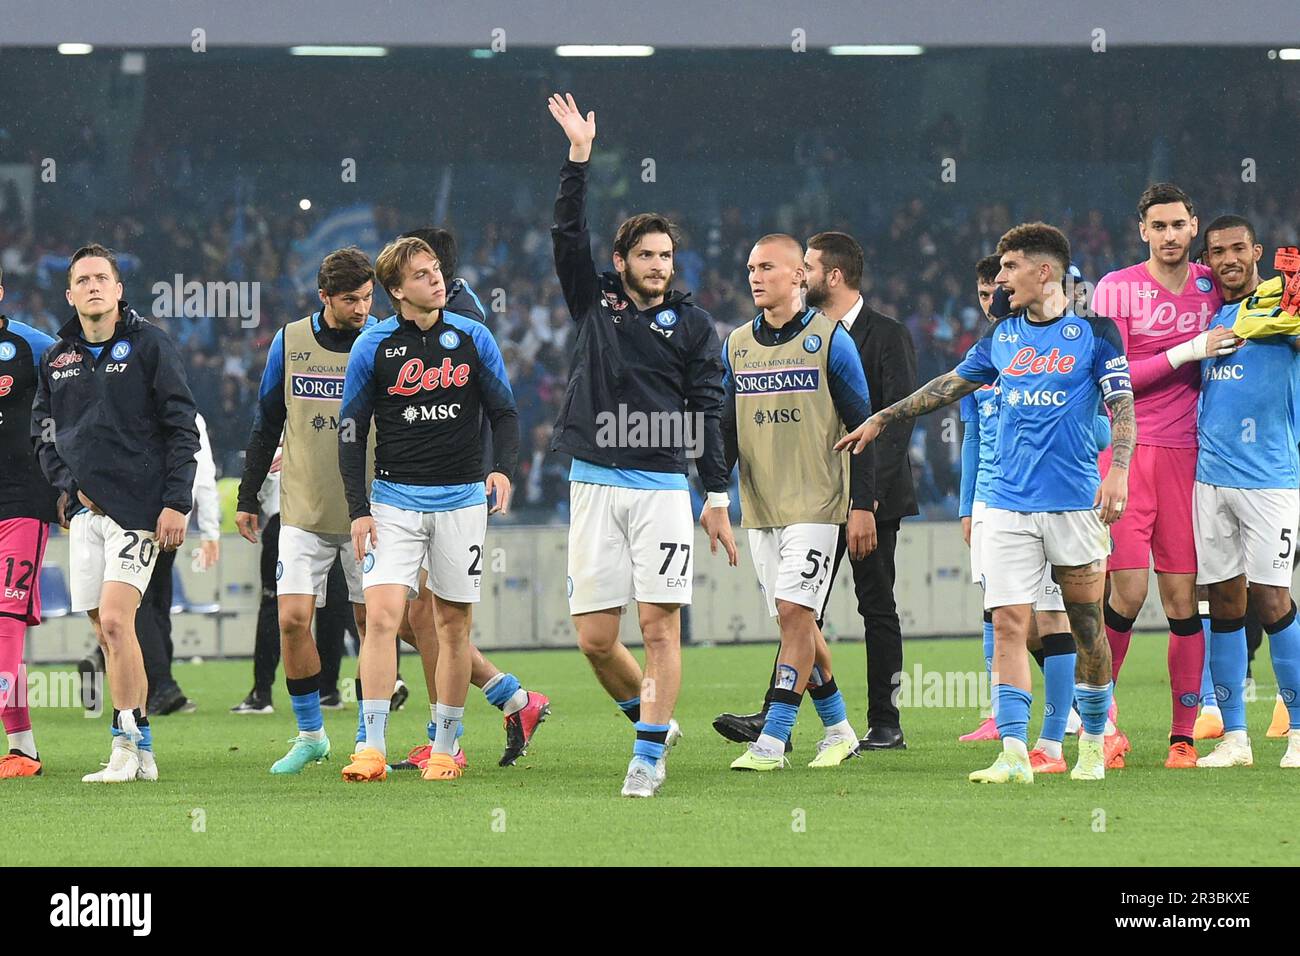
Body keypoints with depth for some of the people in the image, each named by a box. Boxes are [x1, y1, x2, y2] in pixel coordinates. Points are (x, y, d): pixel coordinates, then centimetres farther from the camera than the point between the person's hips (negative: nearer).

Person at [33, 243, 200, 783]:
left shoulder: (148, 344, -1)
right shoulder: (56, 359, 12)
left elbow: (182, 427, -3)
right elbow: (43, 434, 19)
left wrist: (175, 502, -10)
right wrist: (71, 484, 2)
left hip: (138, 505, -5)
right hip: (85, 512, 5)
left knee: (114, 619, -17)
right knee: (107, 632, 4)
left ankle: (126, 746, -13)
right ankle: (141, 752, 10)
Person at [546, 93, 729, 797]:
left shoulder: (692, 326, 7)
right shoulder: (594, 302, 12)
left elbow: (707, 414, 4)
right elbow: (568, 234, 2)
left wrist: (718, 496, -2)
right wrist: (579, 158, -6)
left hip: (662, 486, -2)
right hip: (594, 486, 2)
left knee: (659, 624, -9)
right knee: (595, 637, -1)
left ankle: (649, 757, -5)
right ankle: (652, 722, 22)